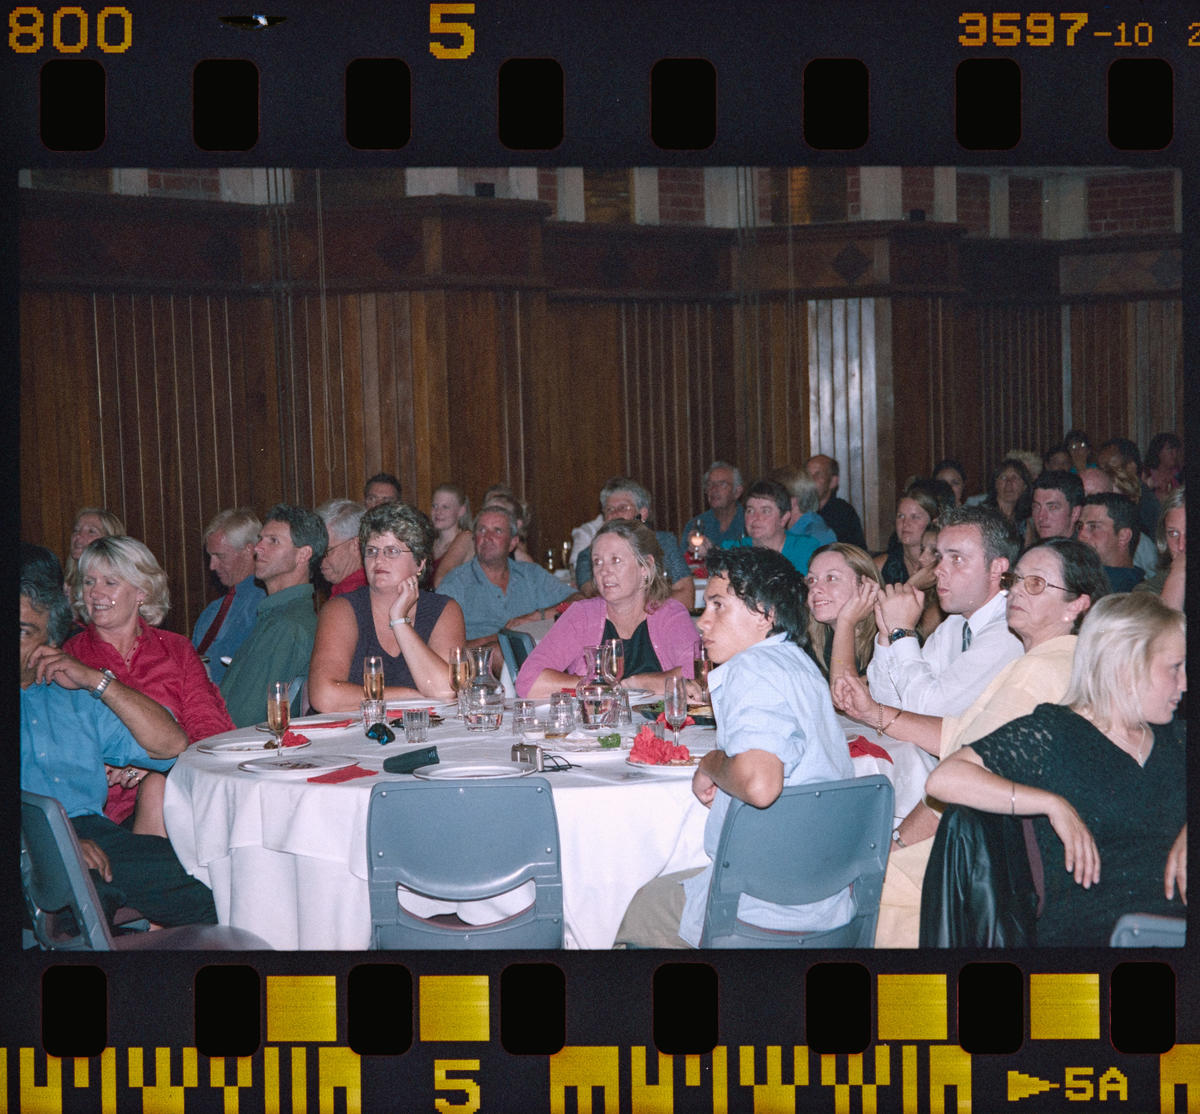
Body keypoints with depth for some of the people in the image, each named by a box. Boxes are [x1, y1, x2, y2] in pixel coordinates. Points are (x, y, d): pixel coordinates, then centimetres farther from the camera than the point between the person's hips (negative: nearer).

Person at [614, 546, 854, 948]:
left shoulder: (752, 669, -19)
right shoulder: (797, 661, 10)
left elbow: (759, 783, -36)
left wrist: (712, 764, -16)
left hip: (767, 911, -9)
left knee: (636, 905, 16)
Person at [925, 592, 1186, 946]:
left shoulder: (1171, 738, 19)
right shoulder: (1052, 733, 0)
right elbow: (944, 779, -12)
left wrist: (1189, 833, 5)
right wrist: (1053, 804, -14)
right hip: (1083, 931, -5)